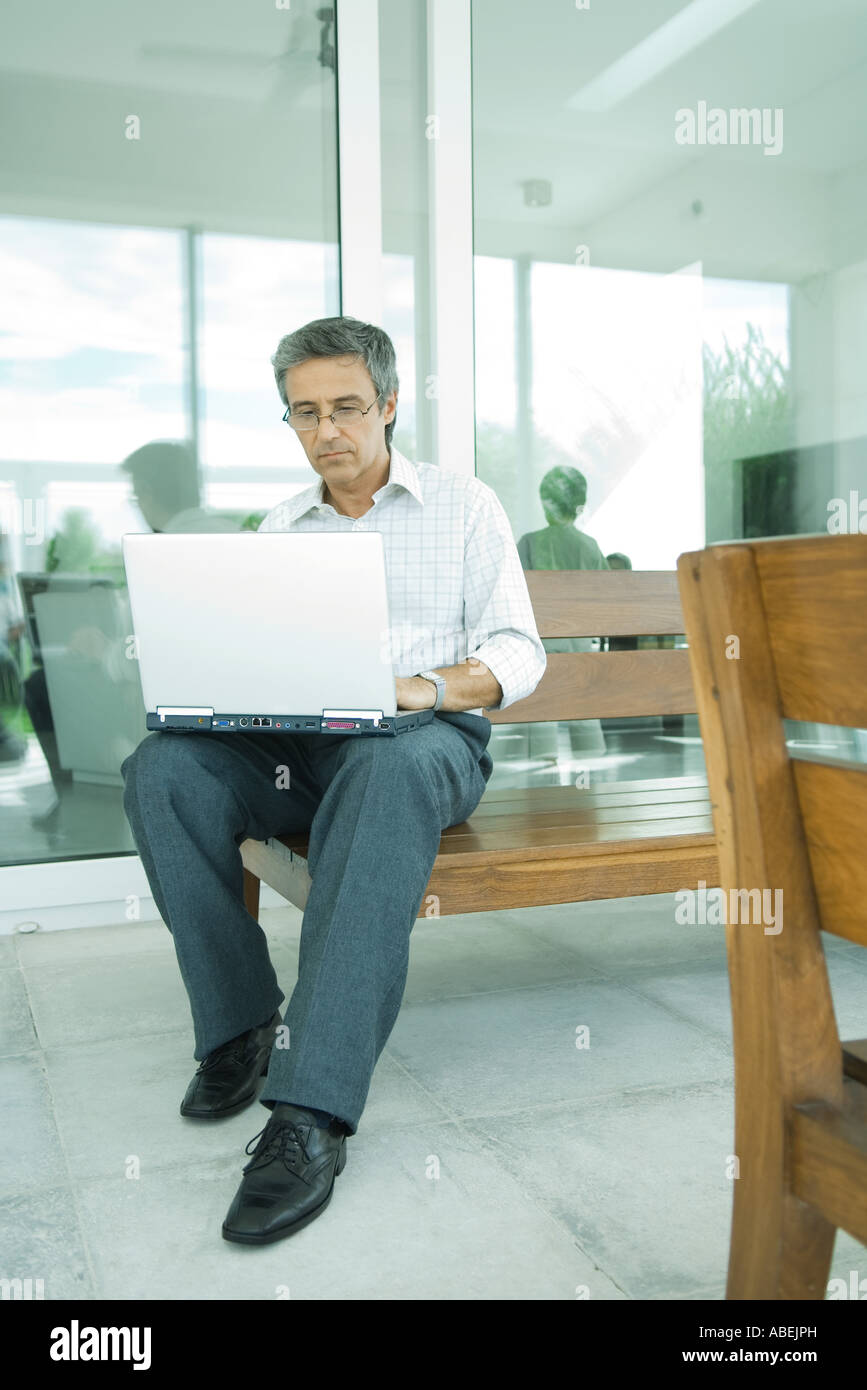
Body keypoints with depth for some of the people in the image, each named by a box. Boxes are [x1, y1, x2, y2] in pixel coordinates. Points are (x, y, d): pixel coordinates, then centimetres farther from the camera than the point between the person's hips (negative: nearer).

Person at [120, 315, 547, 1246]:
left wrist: (433, 687, -20)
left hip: (430, 743, -3)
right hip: (294, 749, 4)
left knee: (386, 768, -41)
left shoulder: (465, 507, 9)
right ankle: (239, 1024, -13)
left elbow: (519, 654, 1)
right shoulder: (278, 528, 19)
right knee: (161, 769, -26)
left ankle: (312, 1110, -43)